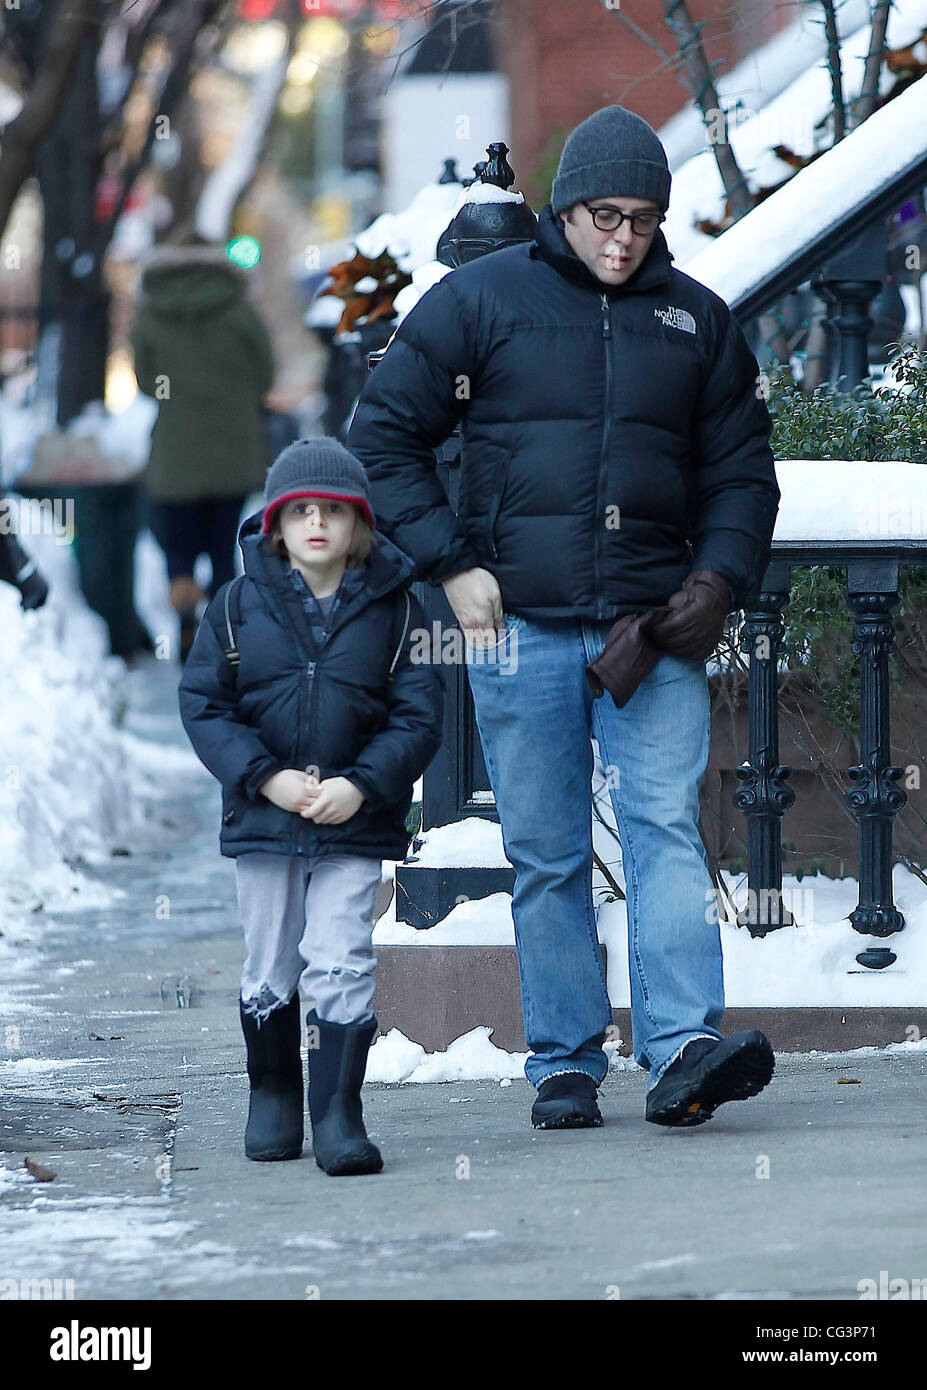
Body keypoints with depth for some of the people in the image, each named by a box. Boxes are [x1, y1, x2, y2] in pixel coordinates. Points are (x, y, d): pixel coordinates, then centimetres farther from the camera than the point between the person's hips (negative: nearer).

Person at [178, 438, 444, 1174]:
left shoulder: (395, 609, -2)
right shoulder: (239, 604, 0)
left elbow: (419, 716, -3)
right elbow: (203, 704, -2)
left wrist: (361, 785, -17)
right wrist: (267, 778, -14)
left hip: (356, 823, -2)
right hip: (263, 820, 2)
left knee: (341, 962, -9)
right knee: (269, 967, 12)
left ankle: (337, 1113, -6)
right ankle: (272, 1093, 30)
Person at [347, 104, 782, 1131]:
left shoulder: (695, 319, 11)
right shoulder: (480, 299, 4)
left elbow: (741, 469, 18)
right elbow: (384, 434, 6)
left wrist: (722, 577, 0)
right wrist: (452, 566, -2)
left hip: (653, 628, 1)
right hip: (520, 625, -1)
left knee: (666, 827, -13)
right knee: (544, 854, 2)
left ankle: (684, 1048, -22)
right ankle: (564, 1066, 7)